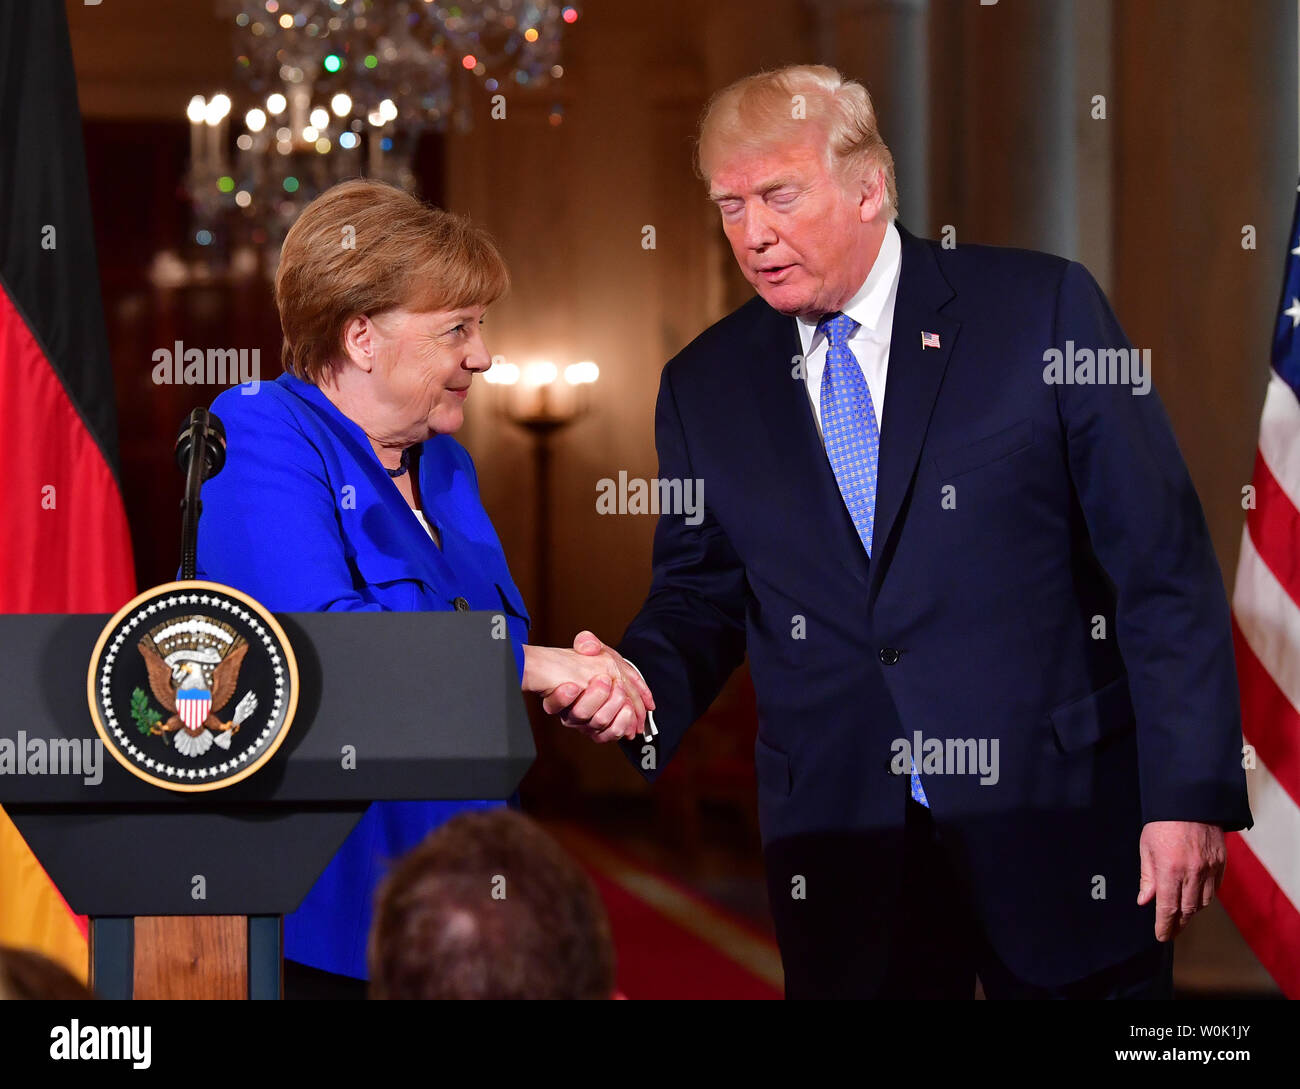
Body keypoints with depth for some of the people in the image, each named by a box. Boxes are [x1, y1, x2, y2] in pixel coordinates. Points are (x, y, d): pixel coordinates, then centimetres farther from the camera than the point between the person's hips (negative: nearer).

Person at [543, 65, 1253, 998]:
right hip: (842, 842, 3)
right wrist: (641, 679, -10)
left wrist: (1190, 792, -11)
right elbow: (702, 596, 13)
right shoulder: (705, 386, 7)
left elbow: (1163, 565, -6)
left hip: (1059, 821, -3)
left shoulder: (1040, 309, -4)